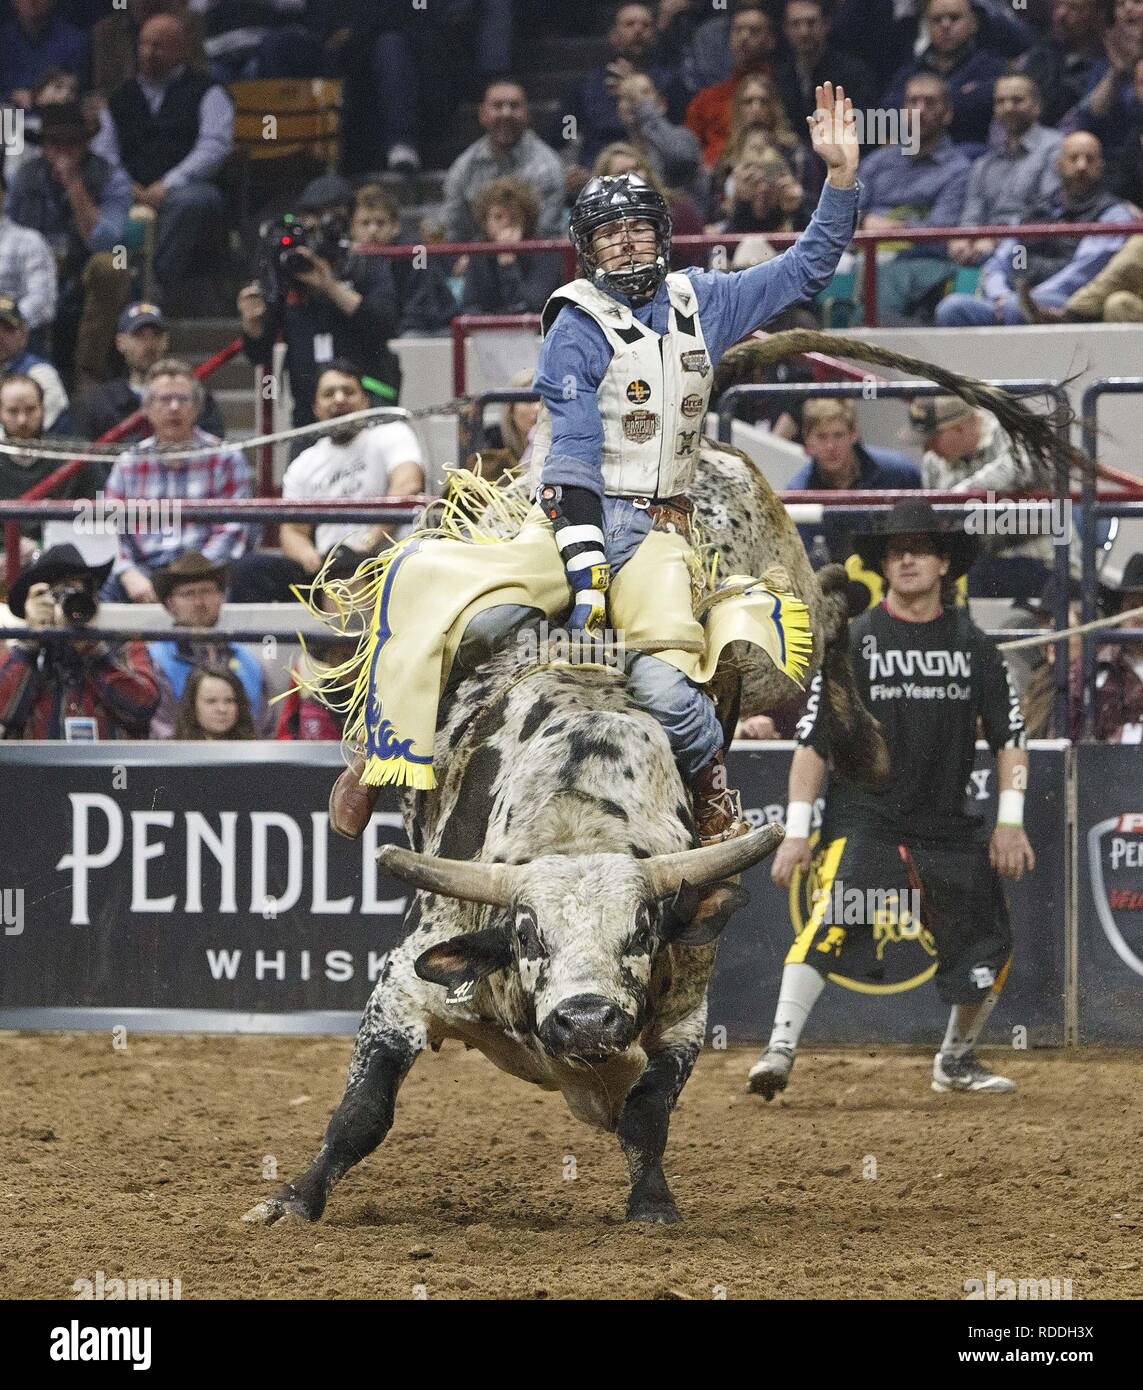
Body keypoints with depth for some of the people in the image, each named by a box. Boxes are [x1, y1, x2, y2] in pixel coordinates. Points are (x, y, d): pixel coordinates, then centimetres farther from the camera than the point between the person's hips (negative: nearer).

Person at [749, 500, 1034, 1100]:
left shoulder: (973, 645, 7)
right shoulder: (854, 642, -1)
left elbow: (1009, 735, 10)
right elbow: (812, 741, -2)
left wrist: (1010, 821, 0)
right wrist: (797, 831, -8)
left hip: (948, 825, 4)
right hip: (862, 818, -4)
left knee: (988, 946, 5)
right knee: (833, 920, -27)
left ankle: (956, 1060, 28)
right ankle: (780, 1050, -31)